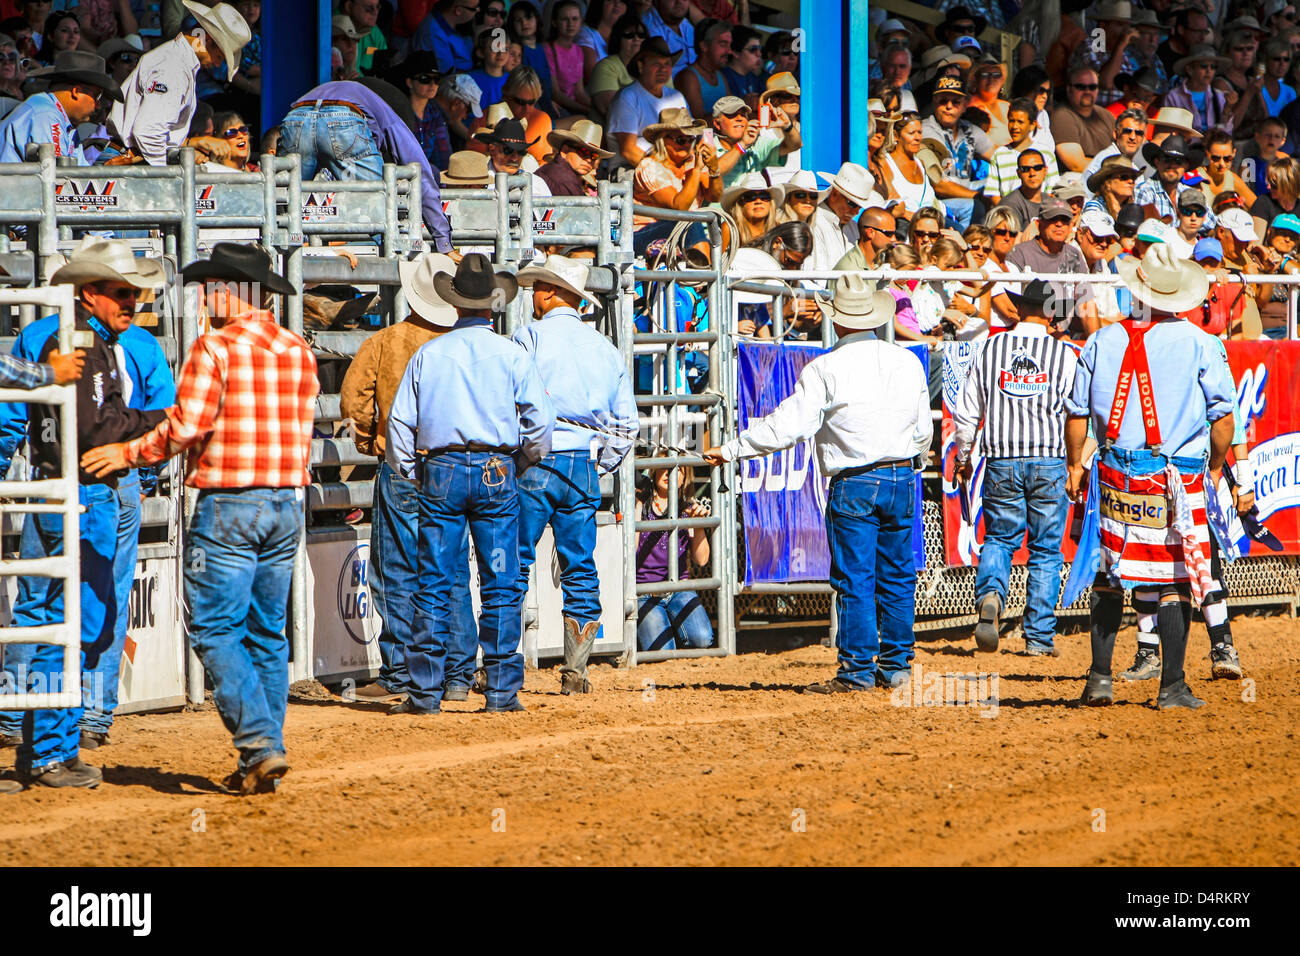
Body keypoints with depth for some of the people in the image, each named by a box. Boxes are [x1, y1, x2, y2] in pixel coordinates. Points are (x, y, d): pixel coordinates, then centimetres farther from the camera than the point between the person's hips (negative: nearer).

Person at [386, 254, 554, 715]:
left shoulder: (428, 354, 4)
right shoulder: (511, 354, -1)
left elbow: (400, 420, 5)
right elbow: (540, 418, -3)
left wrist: (411, 475, 16)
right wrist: (524, 462, 14)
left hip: (439, 470, 1)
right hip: (496, 469, -1)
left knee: (433, 586, 4)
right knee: (500, 586, 3)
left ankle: (425, 691, 2)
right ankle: (502, 689, 1)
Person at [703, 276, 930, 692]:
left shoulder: (825, 369, -11)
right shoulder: (908, 362, 4)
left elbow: (787, 426, -13)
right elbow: (924, 429, 12)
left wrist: (729, 451, -5)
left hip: (854, 484, -5)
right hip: (902, 478, 5)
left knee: (854, 580, 0)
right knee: (897, 576, 13)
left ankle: (858, 670, 1)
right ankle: (896, 665, 17)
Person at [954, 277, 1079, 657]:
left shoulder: (991, 349, 4)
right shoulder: (1063, 354, -1)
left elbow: (967, 412, 8)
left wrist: (962, 458, 21)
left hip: (1002, 459, 1)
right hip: (1049, 460, -1)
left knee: (999, 537, 12)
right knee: (1046, 550, 6)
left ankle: (989, 593, -18)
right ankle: (1039, 637, 5)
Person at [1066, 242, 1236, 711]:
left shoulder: (1104, 341, 2)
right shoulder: (1199, 343, -4)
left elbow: (1077, 412, 5)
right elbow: (1223, 415, -4)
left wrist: (1075, 466, 17)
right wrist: (1215, 467, 10)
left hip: (1118, 476, 2)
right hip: (1181, 478, -2)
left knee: (1107, 575, 13)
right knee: (1175, 580, 2)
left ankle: (1100, 676, 11)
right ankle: (1172, 686, 2)